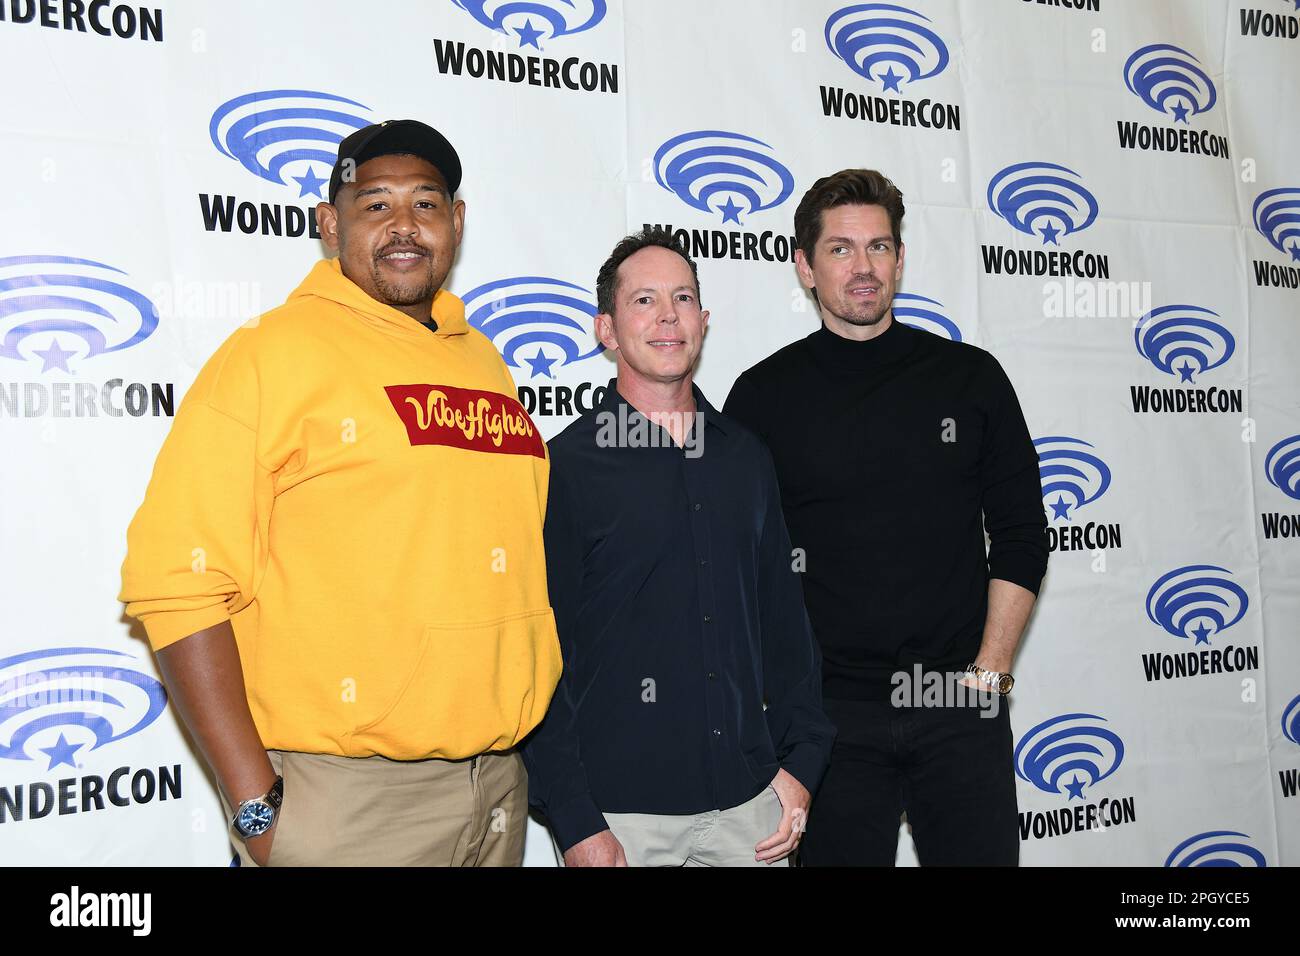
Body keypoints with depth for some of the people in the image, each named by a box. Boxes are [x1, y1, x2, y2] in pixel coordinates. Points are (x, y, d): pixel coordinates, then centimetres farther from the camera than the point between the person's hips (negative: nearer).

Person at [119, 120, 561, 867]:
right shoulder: (272, 351, -7)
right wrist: (256, 804, -15)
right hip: (344, 799, -5)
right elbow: (178, 581, -13)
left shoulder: (483, 360, 11)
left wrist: (540, 743, 12)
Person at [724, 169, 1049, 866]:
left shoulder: (970, 376, 6)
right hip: (830, 714, -1)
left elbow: (1020, 535, 6)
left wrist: (989, 670, -2)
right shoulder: (764, 396, 1)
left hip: (961, 706, 1)